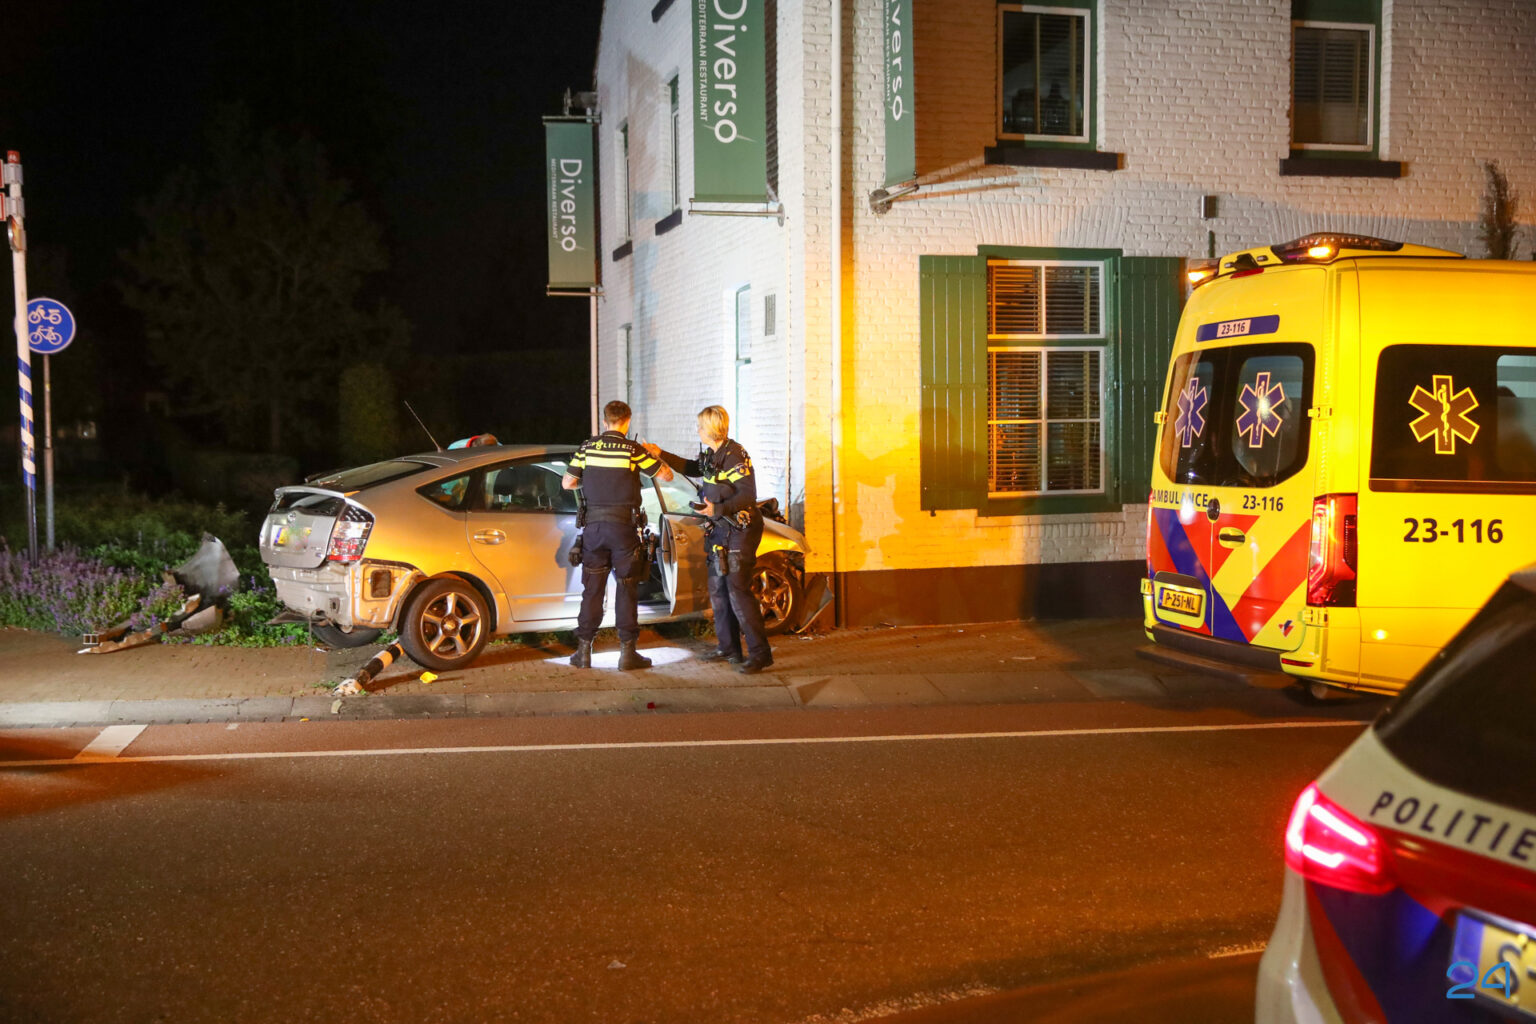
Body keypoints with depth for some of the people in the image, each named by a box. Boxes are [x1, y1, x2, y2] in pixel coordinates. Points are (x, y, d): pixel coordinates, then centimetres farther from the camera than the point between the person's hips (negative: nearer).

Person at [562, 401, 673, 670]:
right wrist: (655, 455, 18)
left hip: (593, 524, 3)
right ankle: (627, 651, 6)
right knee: (627, 589, 6)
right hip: (623, 526, -3)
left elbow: (567, 483, 3)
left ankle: (584, 650, 11)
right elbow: (667, 475, 0)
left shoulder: (587, 447, 1)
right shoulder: (632, 450, -6)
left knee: (592, 588, 10)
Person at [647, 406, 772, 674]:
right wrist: (661, 454, 23)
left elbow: (748, 494, -23)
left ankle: (760, 653, -10)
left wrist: (719, 508, -33)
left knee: (738, 591, -13)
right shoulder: (712, 456, 10)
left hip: (740, 530, -10)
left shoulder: (734, 456, -18)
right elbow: (692, 468, 30)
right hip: (721, 530, 10)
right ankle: (728, 647, 27)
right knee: (718, 589, 15)